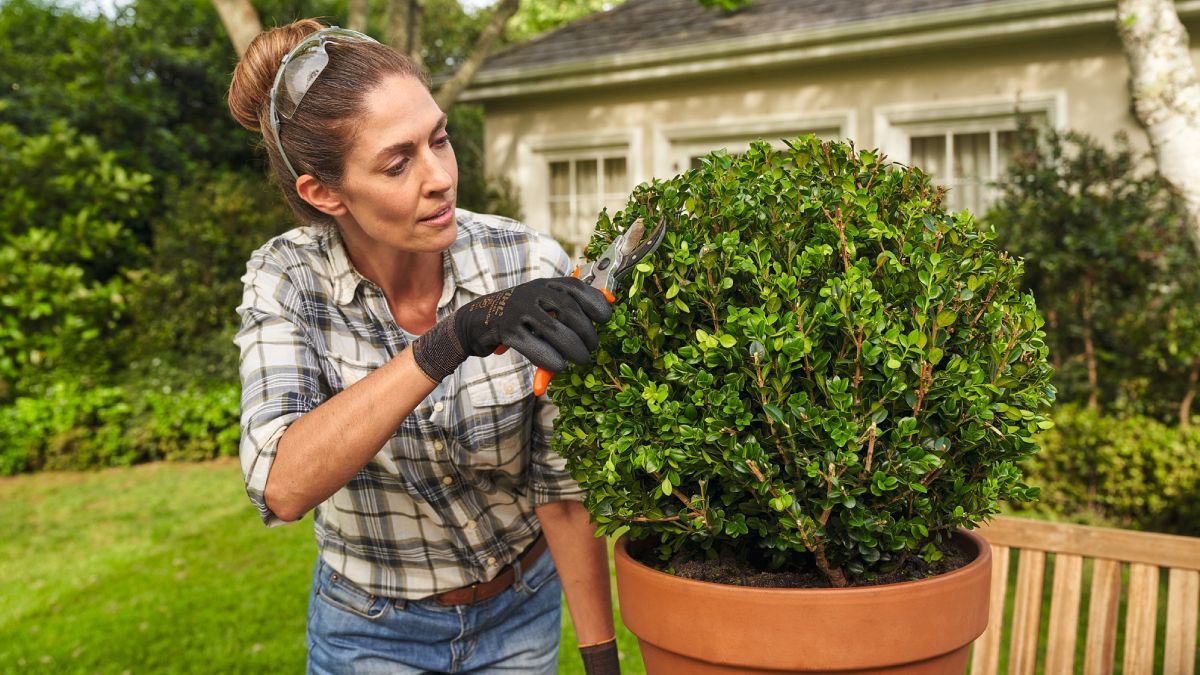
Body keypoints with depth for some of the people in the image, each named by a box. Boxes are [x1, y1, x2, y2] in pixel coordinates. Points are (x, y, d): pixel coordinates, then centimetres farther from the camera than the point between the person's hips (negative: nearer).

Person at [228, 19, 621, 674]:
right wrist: (455, 337, -46)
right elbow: (281, 487, -36)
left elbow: (561, 484, -14)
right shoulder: (286, 279, -21)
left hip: (521, 617, 1)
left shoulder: (529, 266, -22)